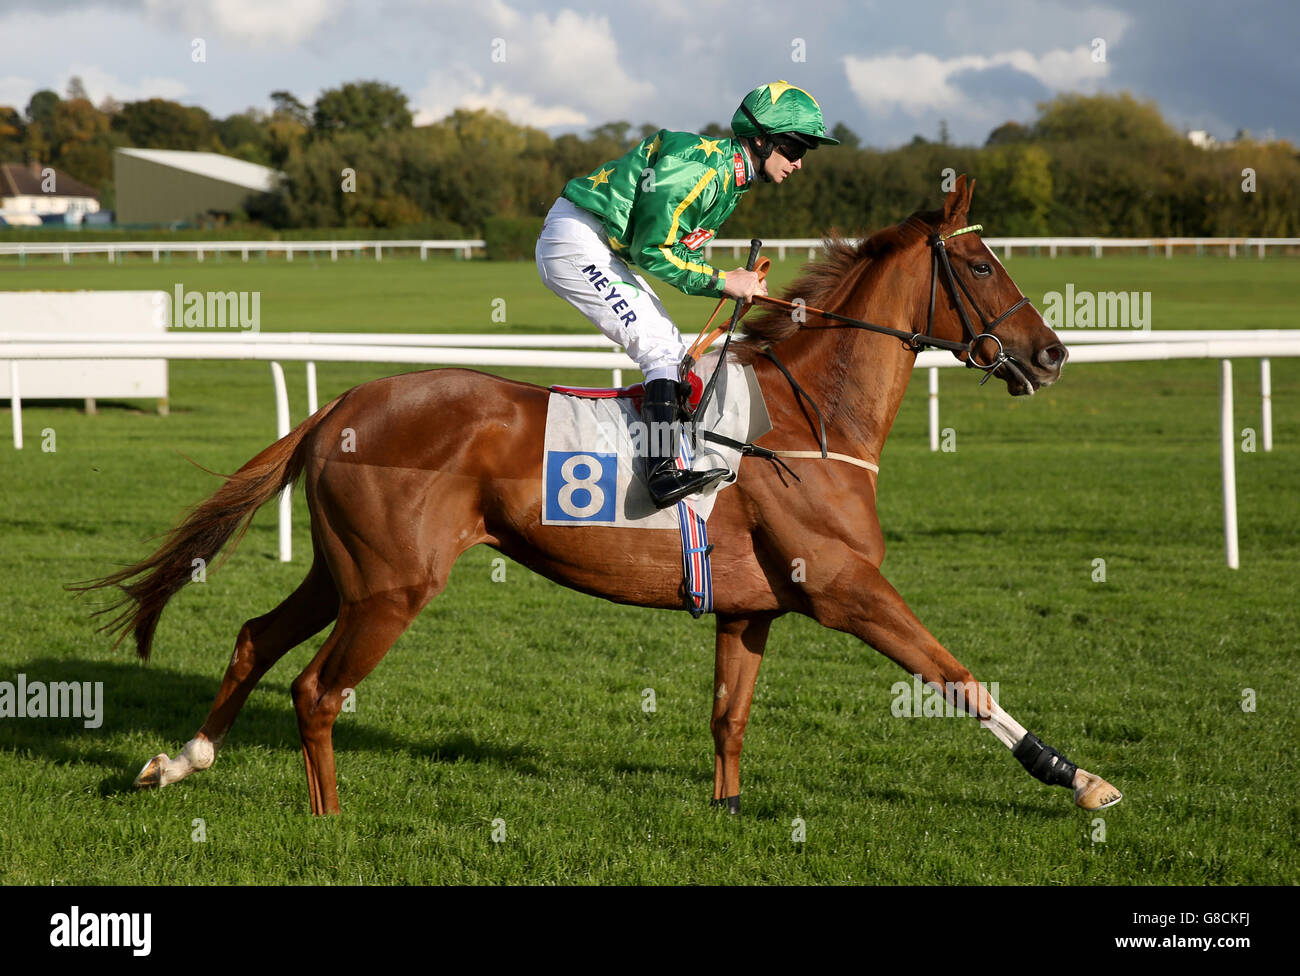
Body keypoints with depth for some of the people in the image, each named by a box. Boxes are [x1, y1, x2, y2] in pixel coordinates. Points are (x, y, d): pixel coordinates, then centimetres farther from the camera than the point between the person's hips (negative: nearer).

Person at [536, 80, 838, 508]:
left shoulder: (732, 180, 10)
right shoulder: (702, 164, -21)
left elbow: (682, 257, 16)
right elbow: (653, 251, -22)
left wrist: (737, 284, 1)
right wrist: (722, 280, -15)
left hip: (605, 250, 11)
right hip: (575, 242, -11)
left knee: (672, 349, 11)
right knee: (660, 348, -19)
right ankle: (664, 471, -29)